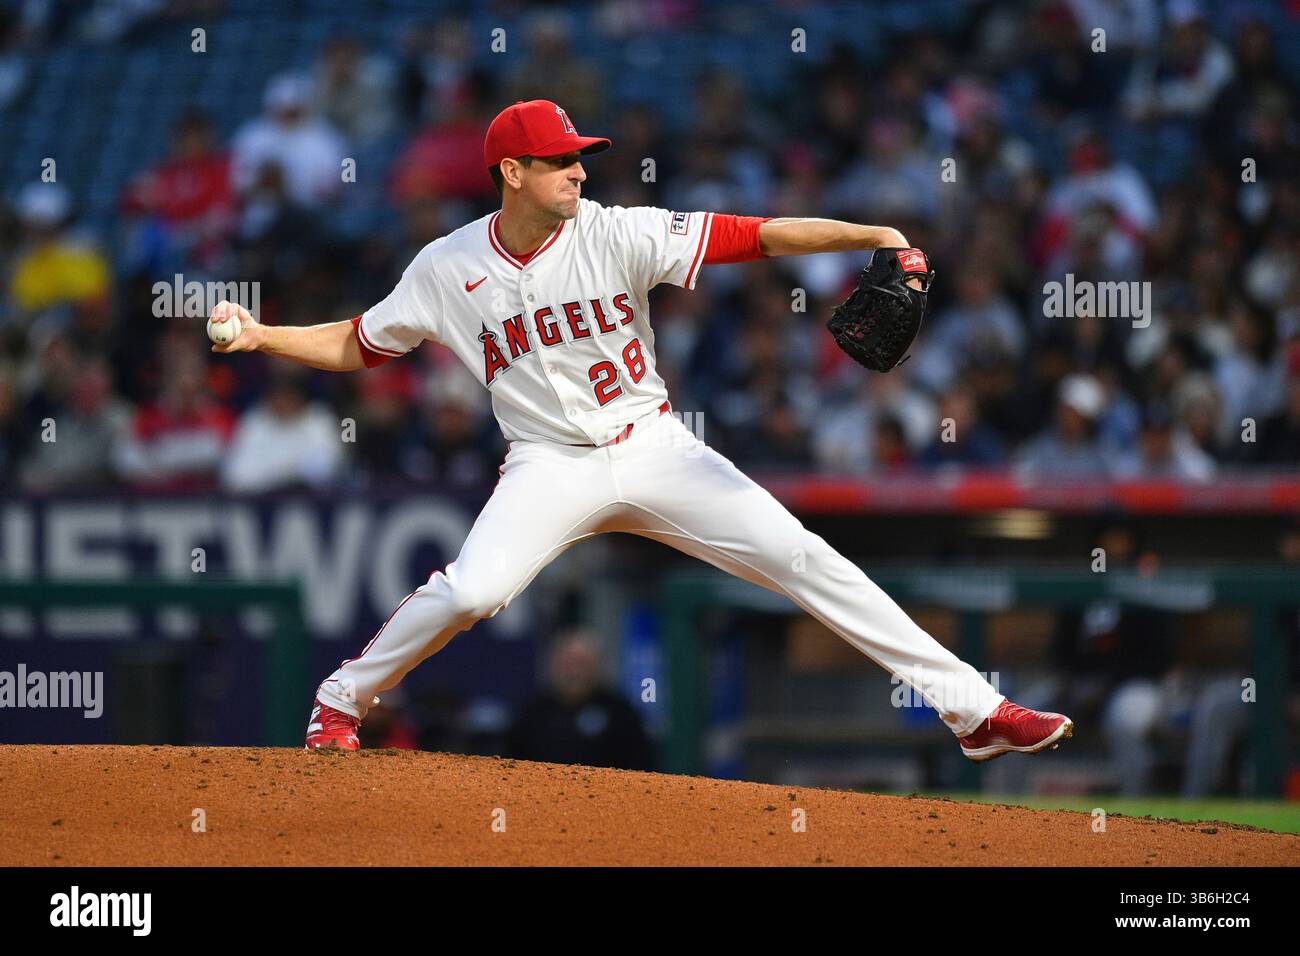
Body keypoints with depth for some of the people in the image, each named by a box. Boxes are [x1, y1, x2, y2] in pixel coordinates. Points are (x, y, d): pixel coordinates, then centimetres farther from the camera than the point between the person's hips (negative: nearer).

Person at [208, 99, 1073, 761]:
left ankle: (971, 709, -6)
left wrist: (867, 236, -27)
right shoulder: (447, 270, -3)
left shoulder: (617, 234, -8)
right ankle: (340, 704, -1)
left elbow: (758, 237, -15)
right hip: (552, 467, -1)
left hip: (654, 448, 1)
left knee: (807, 562, -9)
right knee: (471, 590, -27)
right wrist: (260, 337, -6)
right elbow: (355, 345, 9)